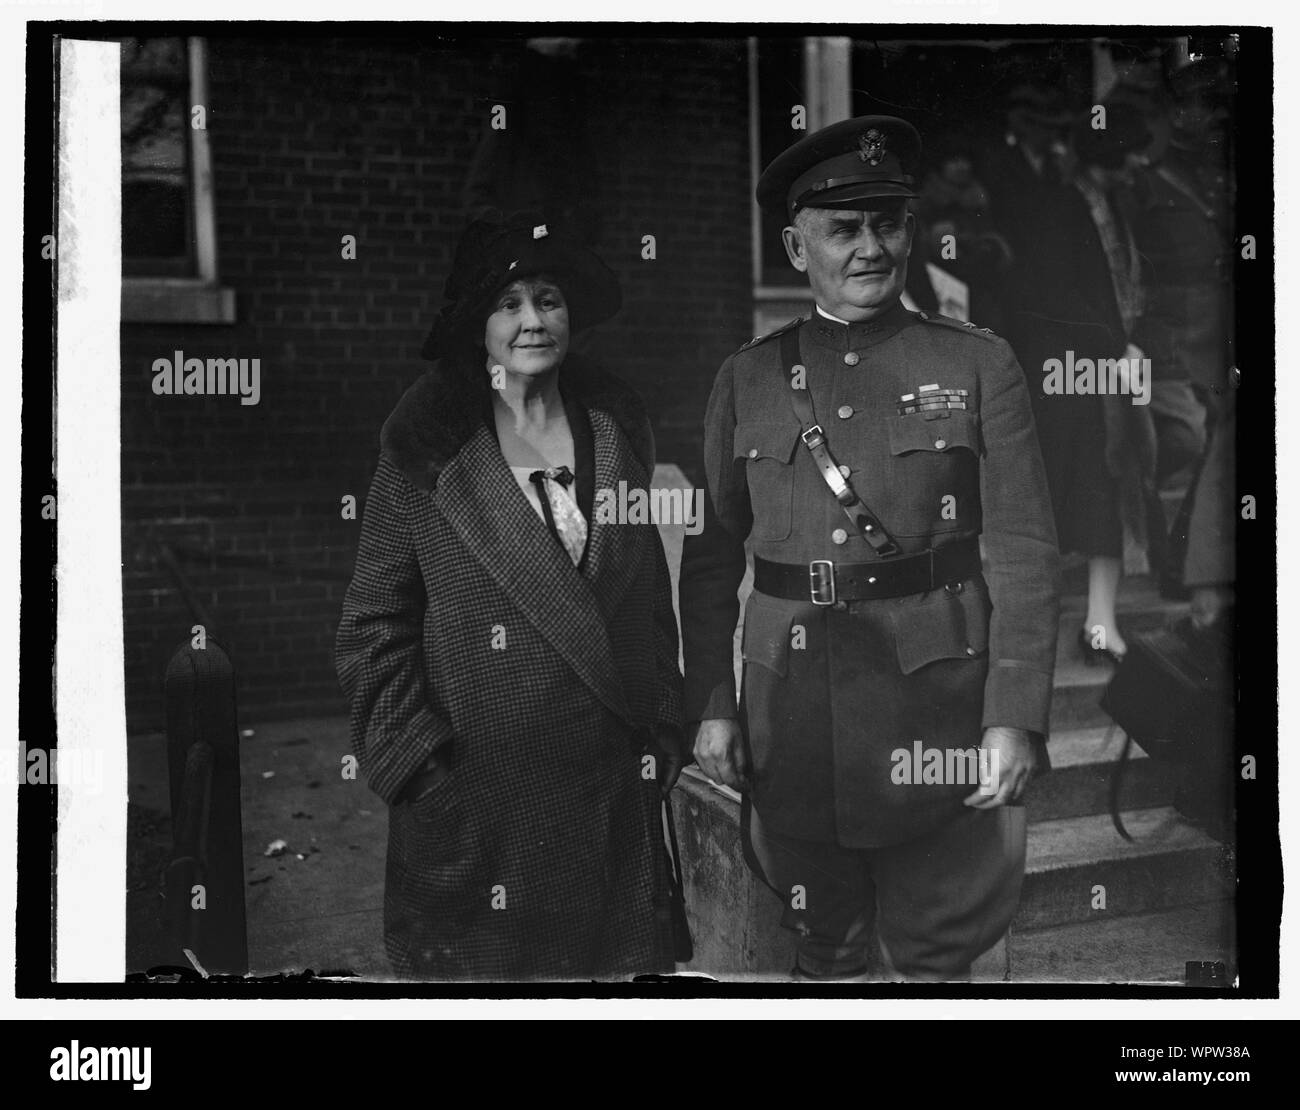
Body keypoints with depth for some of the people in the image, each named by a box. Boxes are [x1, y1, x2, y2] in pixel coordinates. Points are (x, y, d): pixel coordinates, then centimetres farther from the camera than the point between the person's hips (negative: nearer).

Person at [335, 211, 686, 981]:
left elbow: (651, 595, 13)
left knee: (617, 959, 10)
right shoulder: (429, 447, -2)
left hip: (613, 784, 3)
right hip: (478, 795, -3)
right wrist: (420, 760, -9)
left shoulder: (616, 426, 8)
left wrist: (663, 737, 8)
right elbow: (372, 628, -2)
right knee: (482, 960, 6)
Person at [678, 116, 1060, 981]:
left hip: (937, 701, -2)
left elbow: (1025, 551, -4)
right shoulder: (748, 378, 6)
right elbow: (712, 553, 8)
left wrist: (1017, 716, -10)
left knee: (937, 957, 8)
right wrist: (710, 704, 1)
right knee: (825, 951, 15)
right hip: (792, 706, 2)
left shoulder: (979, 366, 0)